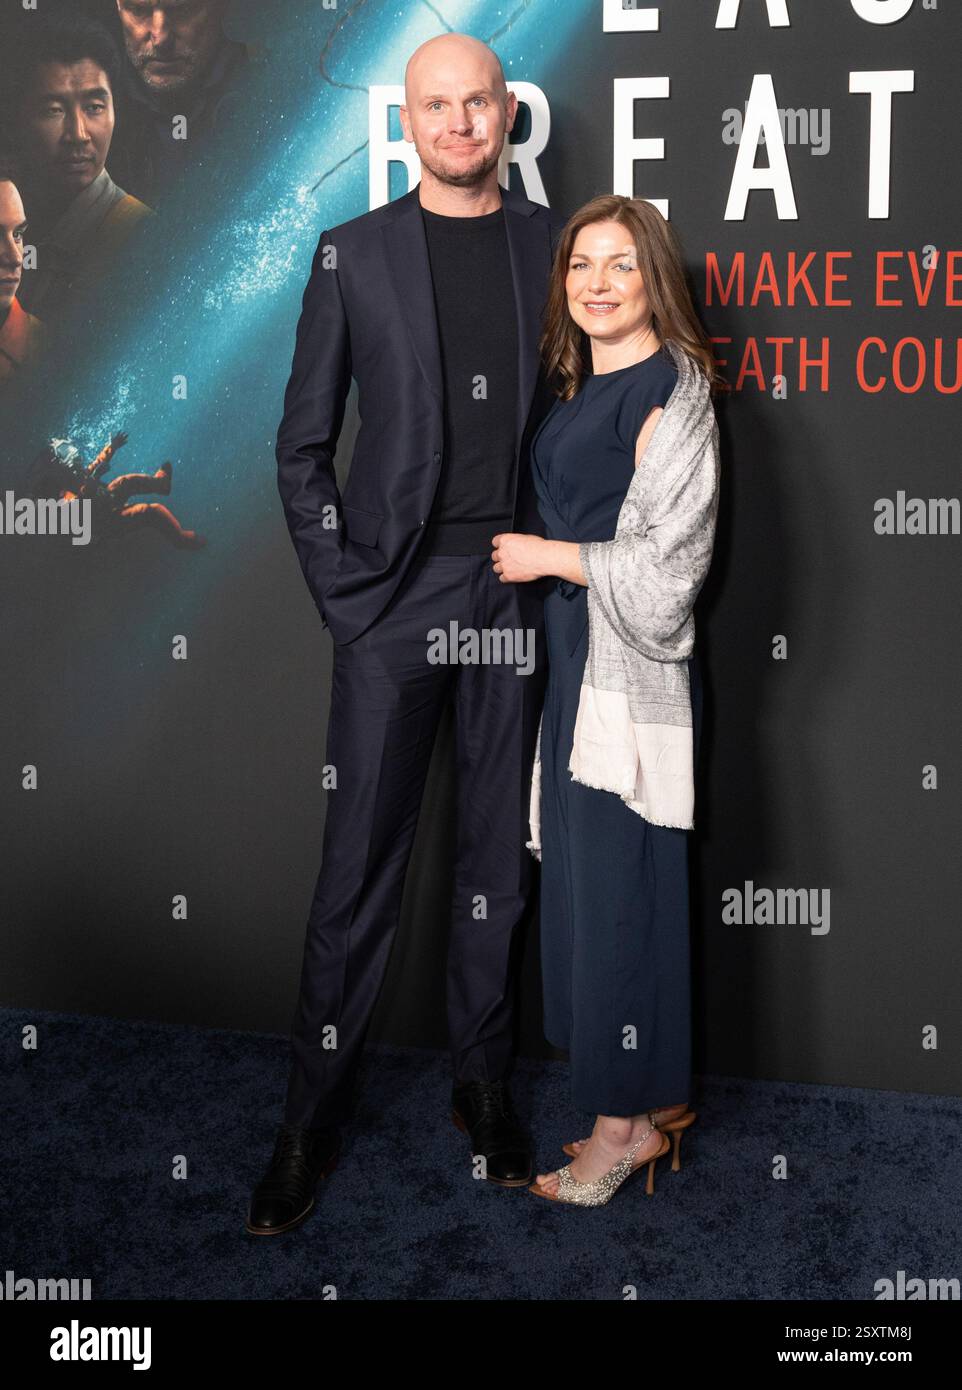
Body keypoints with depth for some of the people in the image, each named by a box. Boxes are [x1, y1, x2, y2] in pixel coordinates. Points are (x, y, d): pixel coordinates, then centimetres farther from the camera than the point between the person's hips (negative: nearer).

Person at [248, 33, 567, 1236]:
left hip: (517, 593, 2)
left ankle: (482, 1080, 26)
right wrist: (343, 590, -4)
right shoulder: (354, 255, 2)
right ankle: (313, 1116, 13)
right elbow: (302, 445, 4)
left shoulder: (556, 245, 6)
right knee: (358, 868, 1)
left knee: (498, 856, 11)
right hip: (395, 593, -2)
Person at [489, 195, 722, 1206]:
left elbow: (668, 562, -17)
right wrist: (540, 558, 9)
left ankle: (627, 1120, 11)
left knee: (617, 885, -2)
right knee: (585, 877, 12)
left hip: (632, 669, -9)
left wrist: (546, 556, -11)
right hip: (578, 663, 9)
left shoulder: (671, 392, -12)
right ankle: (658, 1095, 25)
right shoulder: (580, 390, 14)